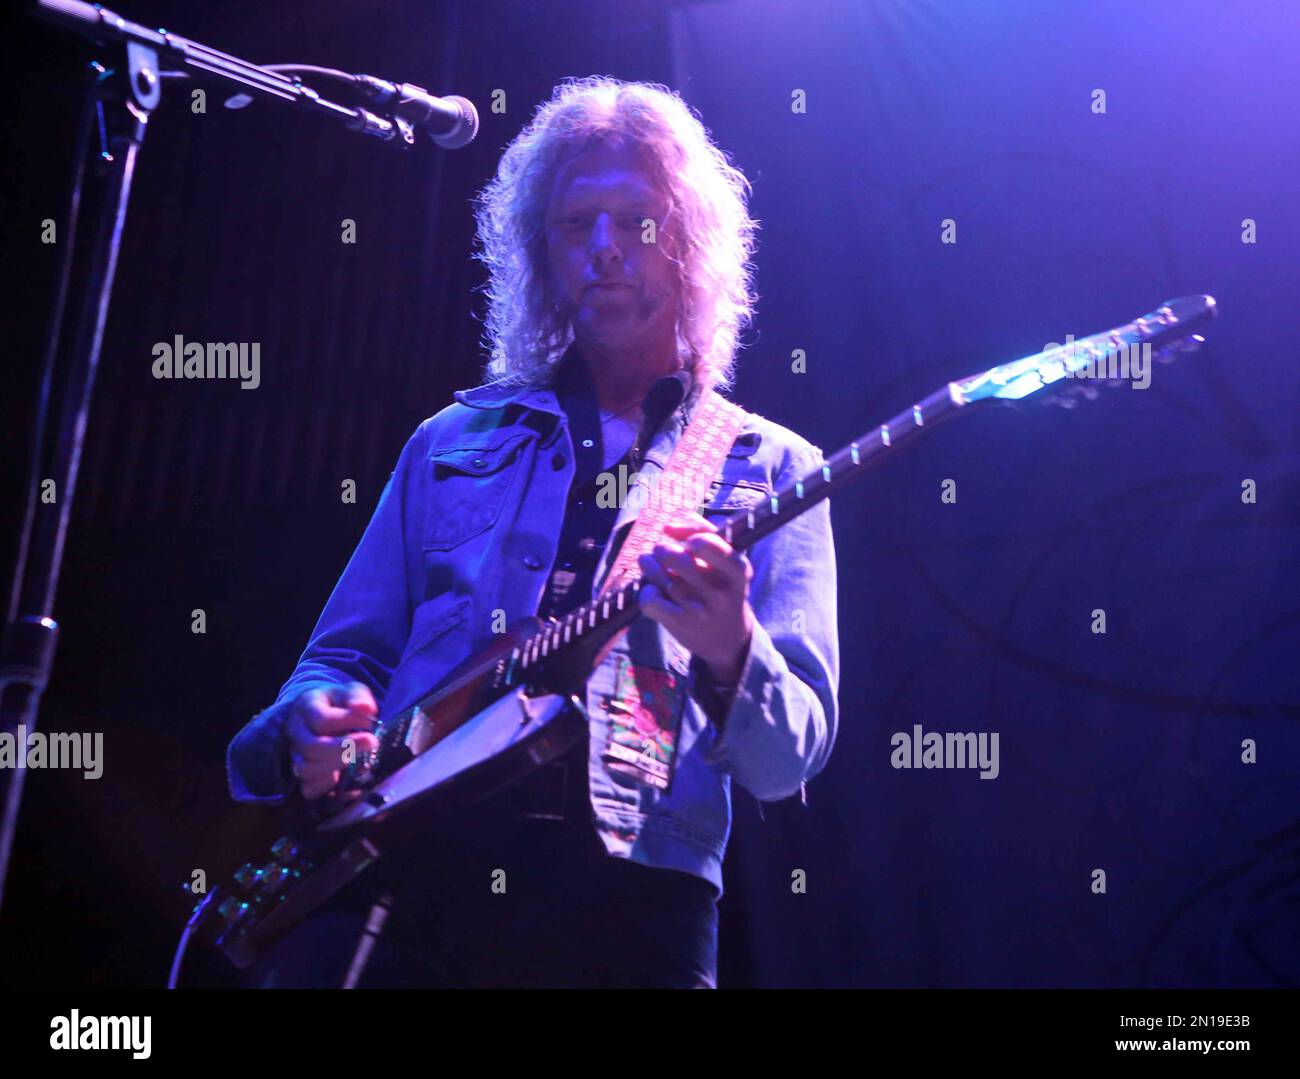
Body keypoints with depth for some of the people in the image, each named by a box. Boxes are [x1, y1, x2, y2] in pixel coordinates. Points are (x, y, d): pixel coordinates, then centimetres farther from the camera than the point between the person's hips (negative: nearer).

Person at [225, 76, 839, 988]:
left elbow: (789, 757, 1)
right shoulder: (452, 441, 18)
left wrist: (730, 654, -20)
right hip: (396, 869, 2)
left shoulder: (770, 470, 9)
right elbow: (342, 661, 19)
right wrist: (314, 726, -4)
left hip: (627, 904, -2)